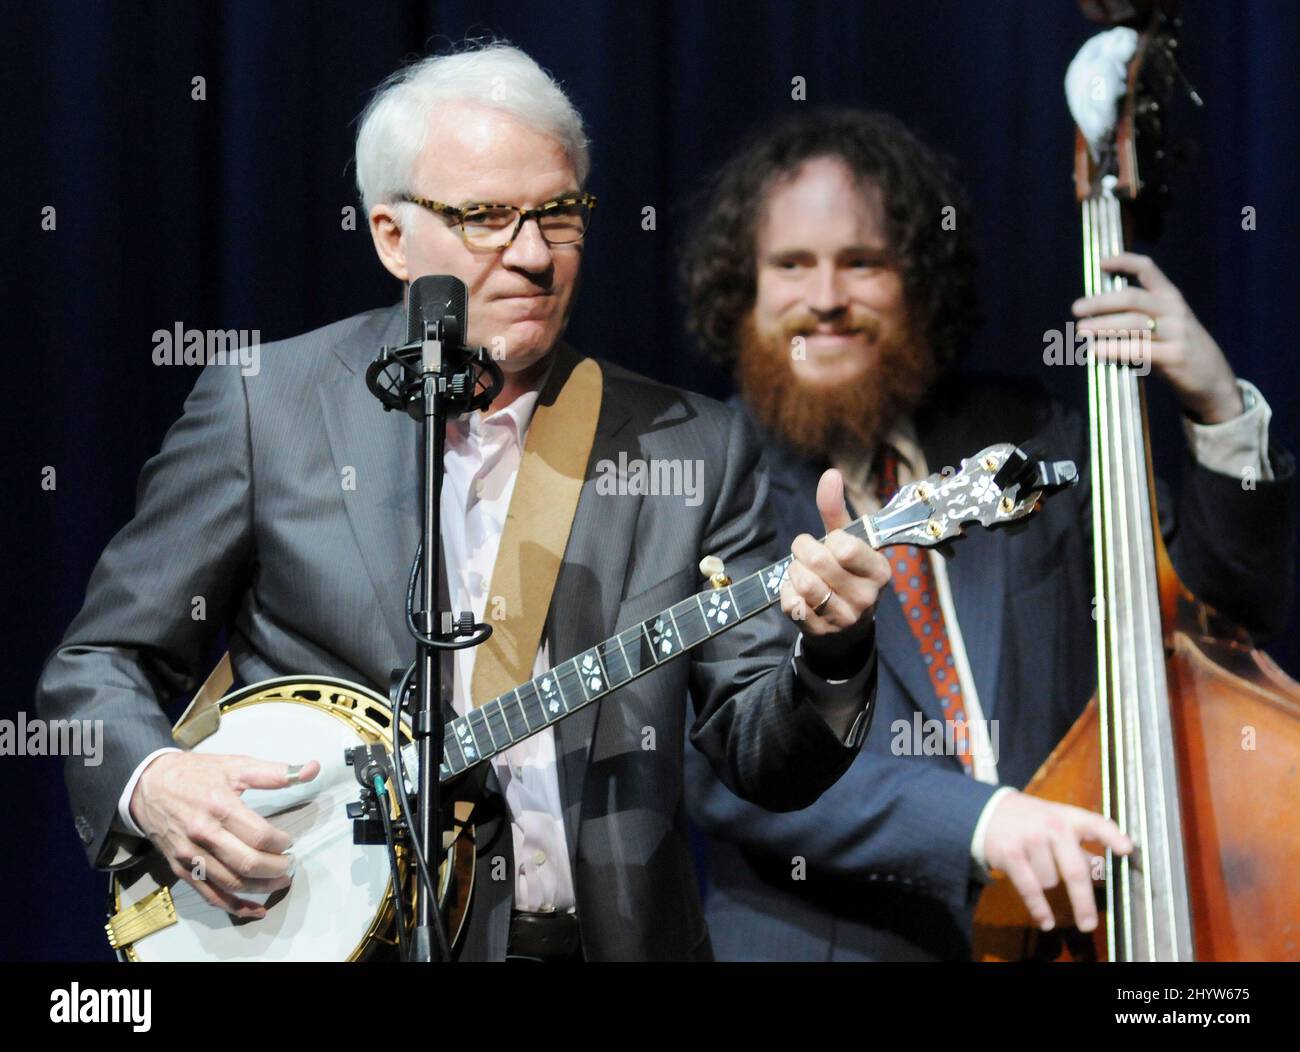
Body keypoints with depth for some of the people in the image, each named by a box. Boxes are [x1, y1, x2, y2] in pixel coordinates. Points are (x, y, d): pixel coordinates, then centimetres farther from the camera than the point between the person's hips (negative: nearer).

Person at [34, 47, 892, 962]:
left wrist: (826, 653, -9)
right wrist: (152, 781, -8)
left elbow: (768, 764, 10)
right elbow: (99, 664, 11)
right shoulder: (264, 406, 6)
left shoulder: (695, 447, 12)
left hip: (616, 935, 4)